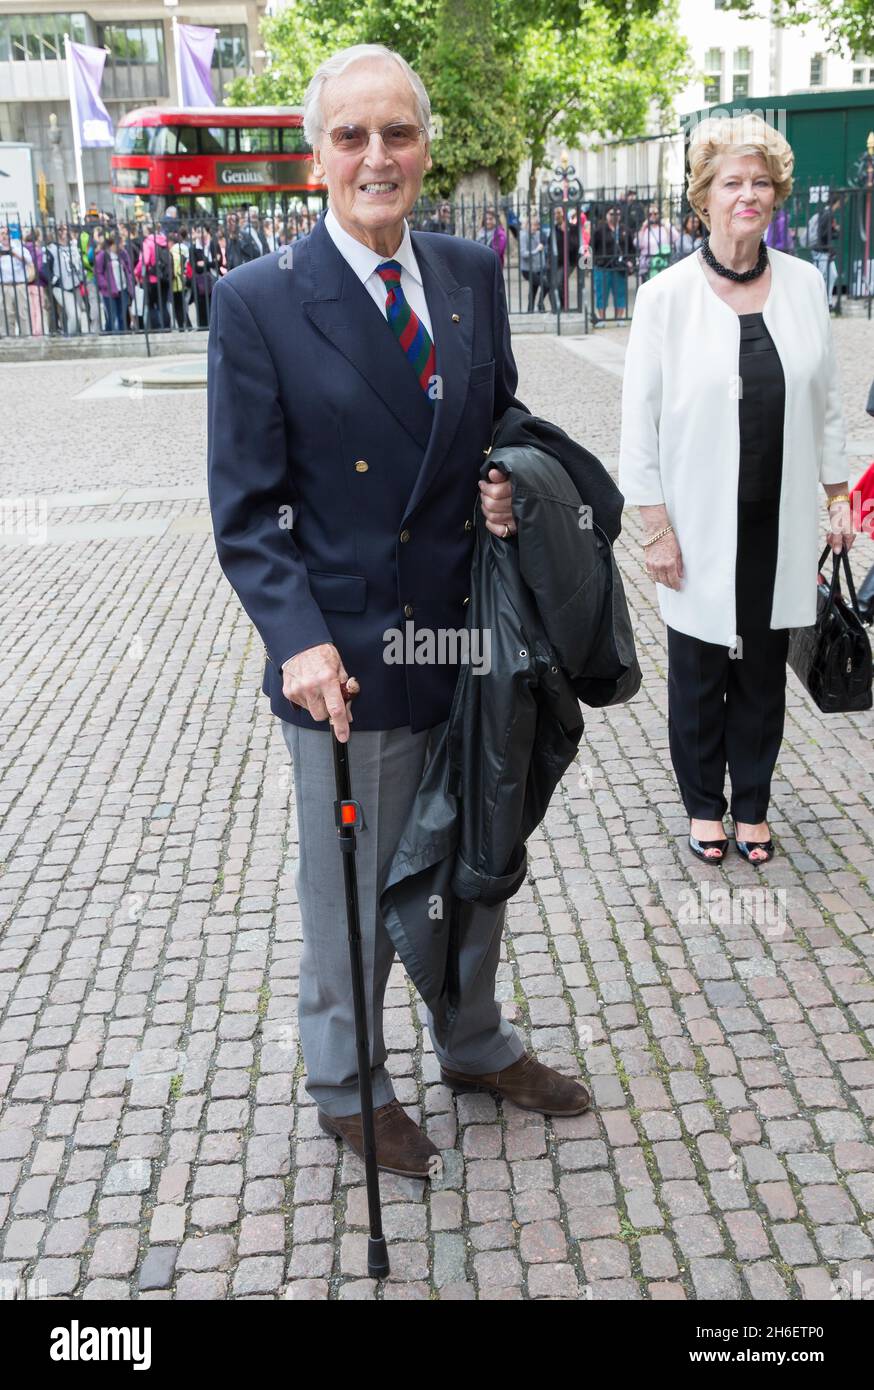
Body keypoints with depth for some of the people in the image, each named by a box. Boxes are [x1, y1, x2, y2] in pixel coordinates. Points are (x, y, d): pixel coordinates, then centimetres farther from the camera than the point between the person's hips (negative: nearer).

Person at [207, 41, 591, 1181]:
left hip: (473, 638, 5)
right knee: (354, 893, 13)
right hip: (350, 659, -4)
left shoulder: (473, 275, 4)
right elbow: (246, 509, -10)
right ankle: (348, 1087, 39)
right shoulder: (258, 302, -10)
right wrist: (300, 639, -23)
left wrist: (507, 483, -7)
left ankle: (476, 1045, 48)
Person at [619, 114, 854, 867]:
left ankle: (753, 804, 31)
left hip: (781, 525, 3)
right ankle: (704, 805, 31)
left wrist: (838, 496, 8)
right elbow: (640, 419, -7)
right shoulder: (666, 296, -8)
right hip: (701, 529, -2)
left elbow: (826, 401, 10)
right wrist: (657, 528, -9)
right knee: (700, 676, 12)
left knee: (764, 674, 13)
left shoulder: (804, 284, 2)